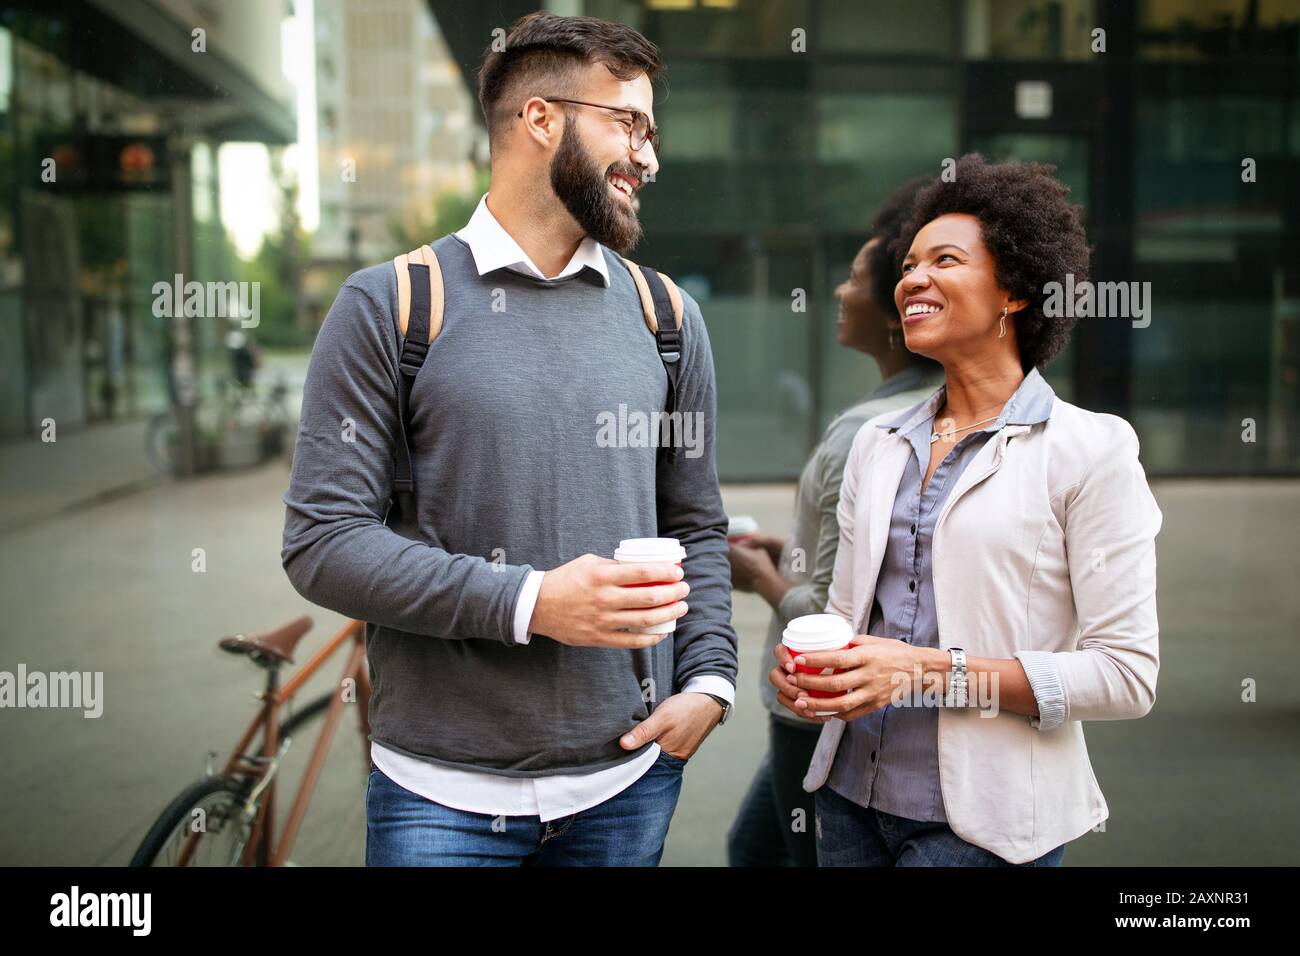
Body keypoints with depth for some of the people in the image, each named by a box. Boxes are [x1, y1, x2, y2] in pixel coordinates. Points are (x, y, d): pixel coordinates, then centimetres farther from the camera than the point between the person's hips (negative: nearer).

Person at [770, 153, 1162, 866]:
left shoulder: (1089, 448, -8)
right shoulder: (877, 443, 8)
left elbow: (1128, 674, -13)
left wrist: (932, 672, -20)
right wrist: (809, 661, -8)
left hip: (985, 821, -5)